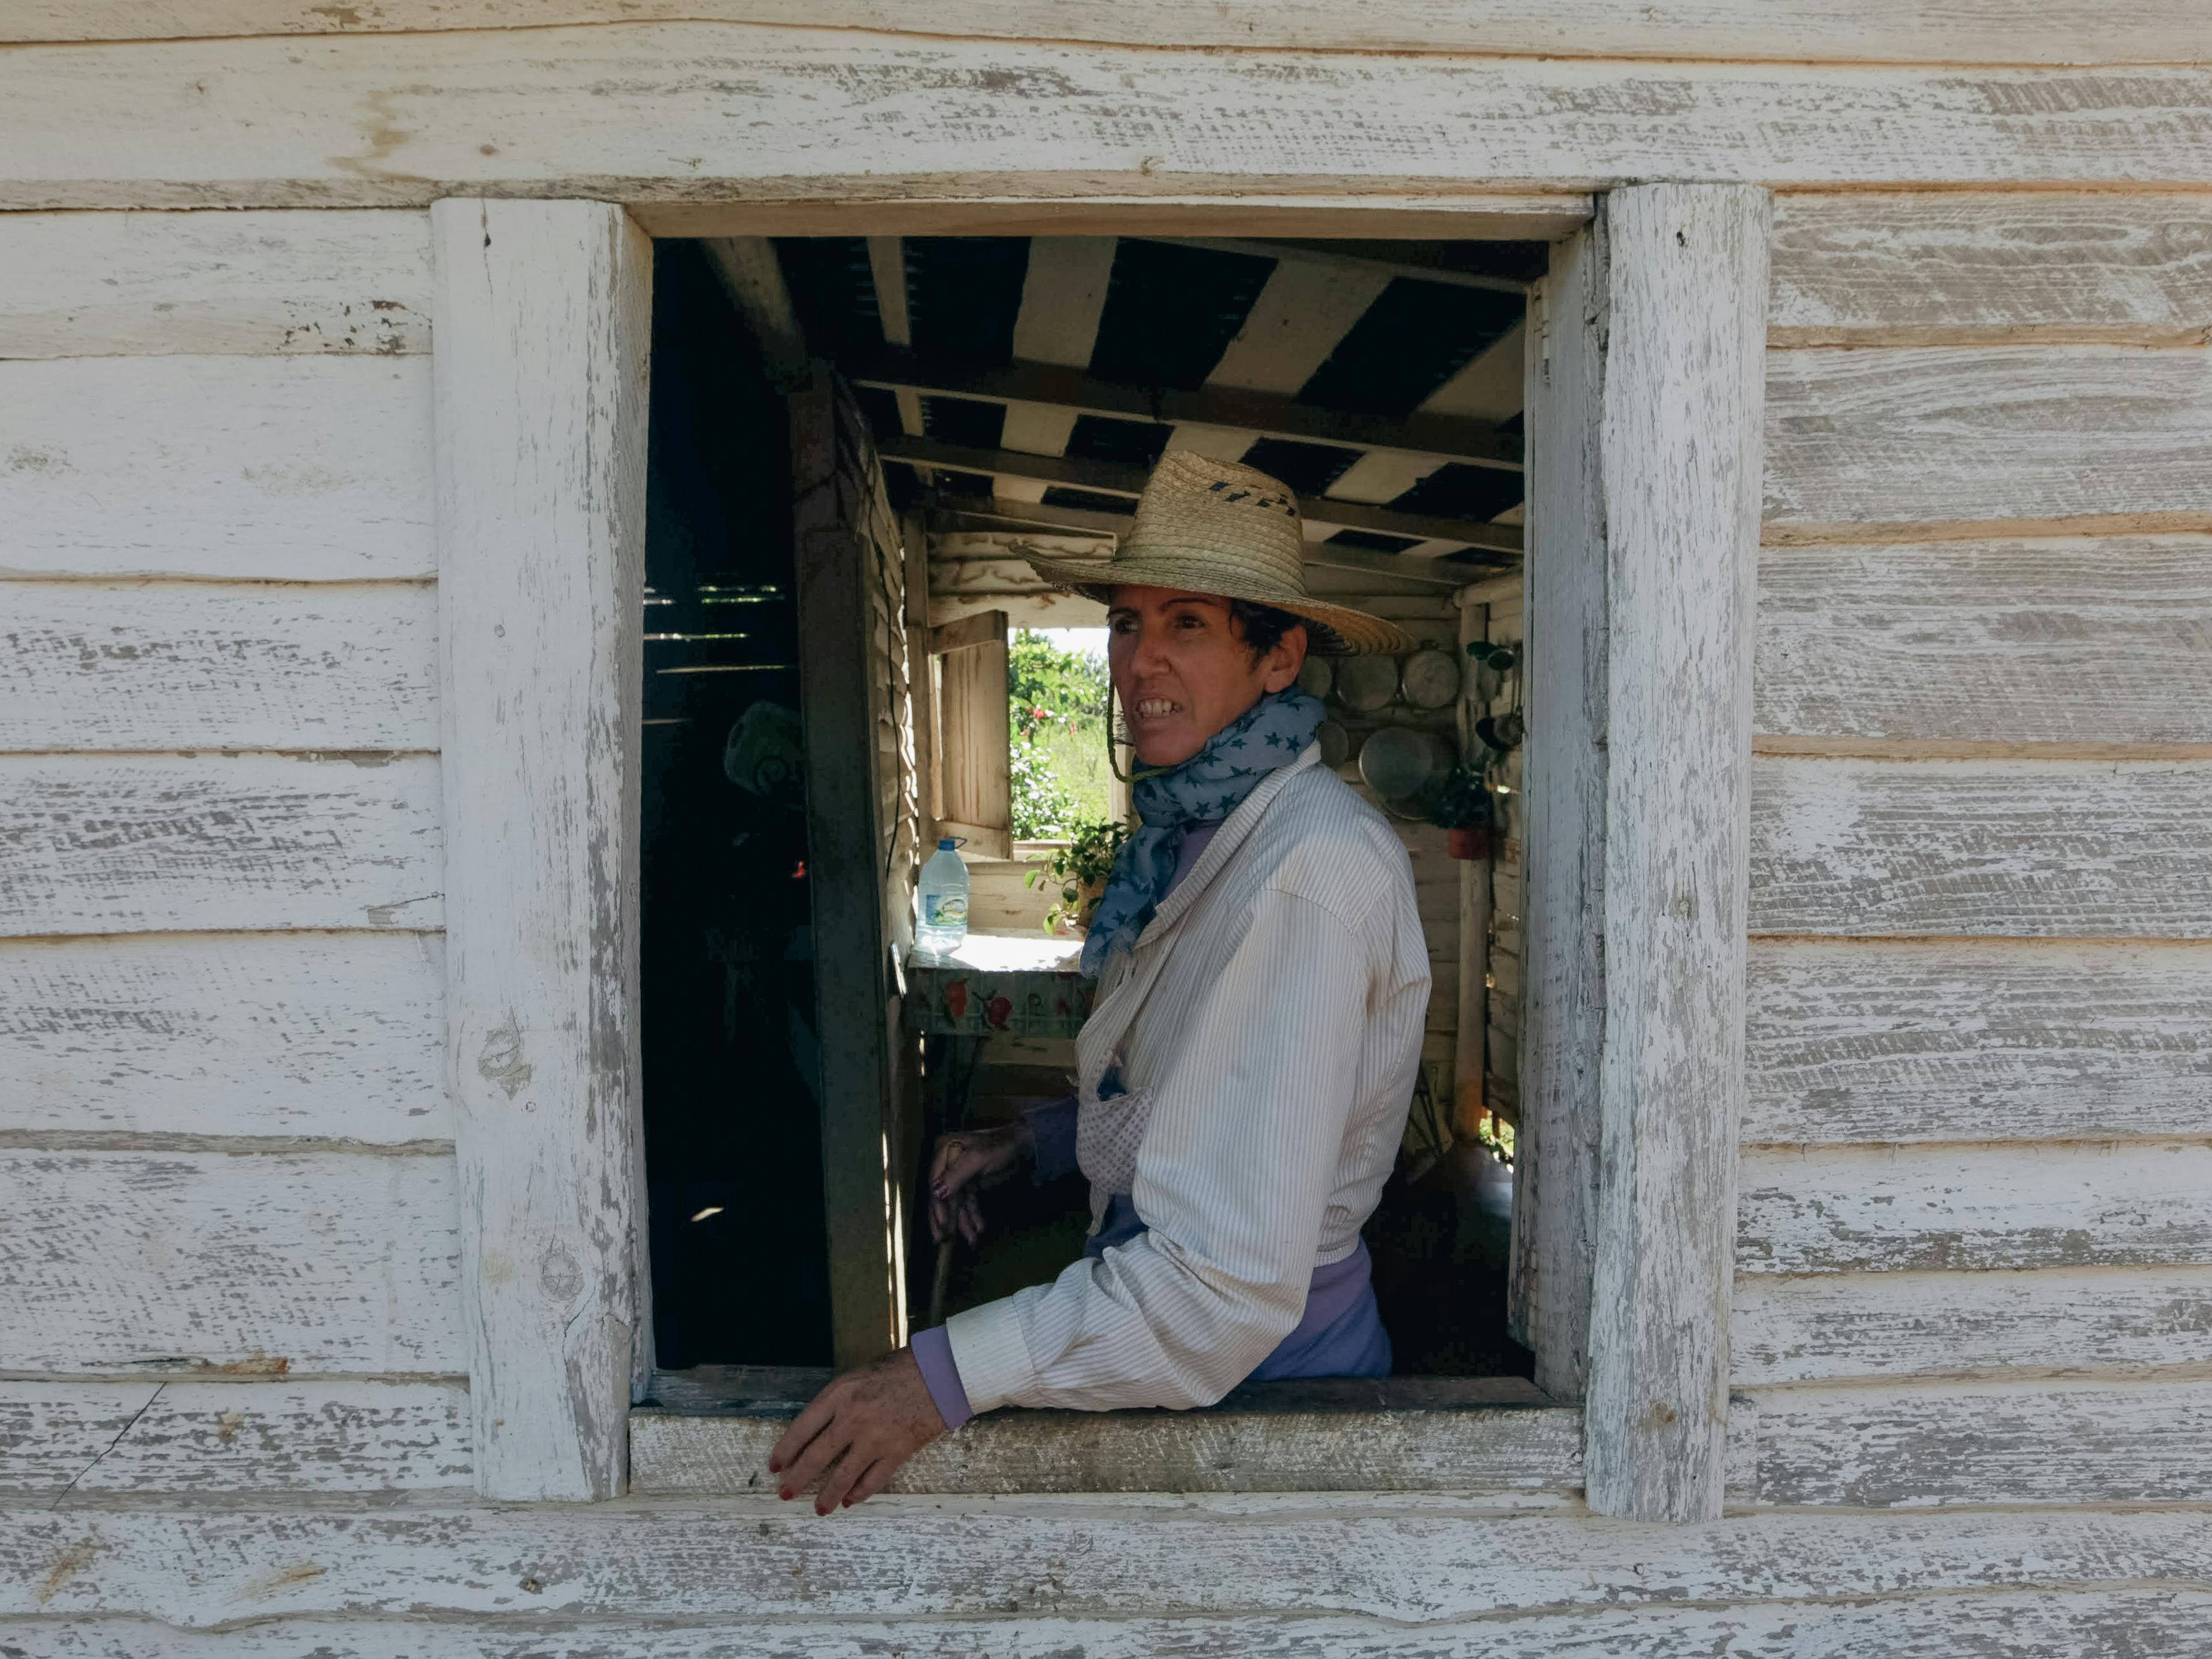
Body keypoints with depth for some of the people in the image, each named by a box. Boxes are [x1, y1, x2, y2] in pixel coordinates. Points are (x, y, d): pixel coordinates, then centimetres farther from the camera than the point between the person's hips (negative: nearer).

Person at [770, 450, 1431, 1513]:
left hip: (1260, 1375, -8)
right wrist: (1033, 1140, 6)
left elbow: (1232, 1277, -28)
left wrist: (951, 1373, -24)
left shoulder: (1308, 871, -24)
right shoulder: (1197, 834, 6)